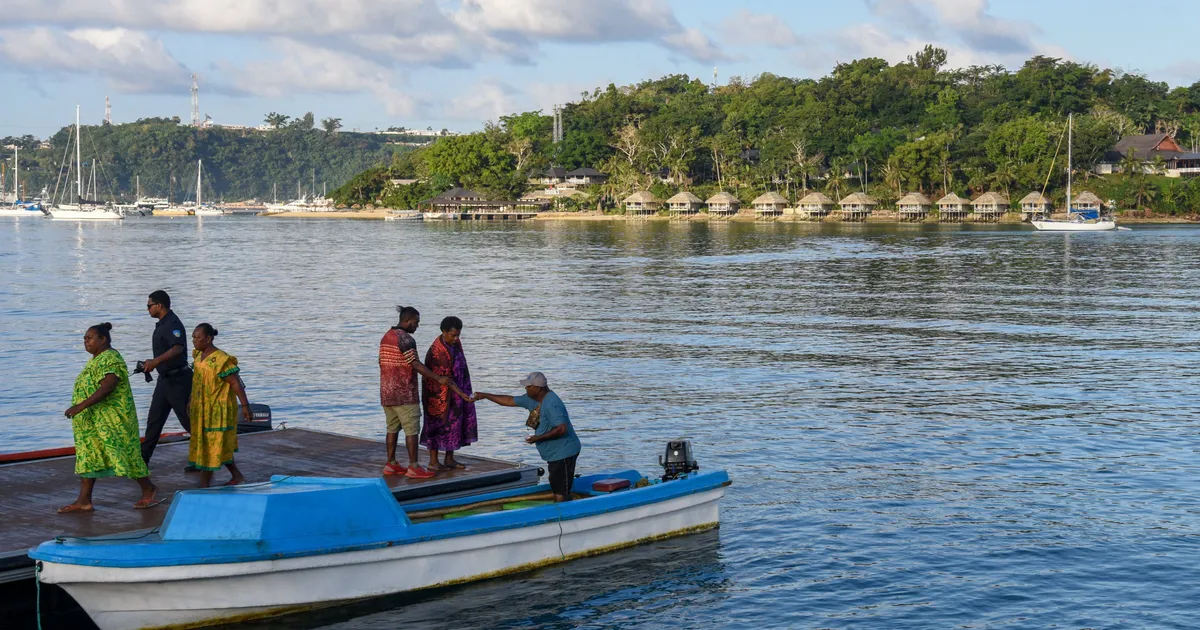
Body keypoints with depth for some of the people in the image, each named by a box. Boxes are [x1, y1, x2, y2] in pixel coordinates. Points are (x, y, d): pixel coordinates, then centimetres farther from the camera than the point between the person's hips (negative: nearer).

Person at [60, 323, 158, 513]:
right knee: (87, 456, 6)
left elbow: (107, 388, -28)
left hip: (112, 420, -10)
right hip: (91, 420, 10)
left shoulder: (110, 359, -18)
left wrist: (81, 406, -32)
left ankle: (148, 489, 13)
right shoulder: (96, 359, 15)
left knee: (123, 454, -2)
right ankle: (84, 501, 7)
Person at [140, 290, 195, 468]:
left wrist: (156, 361, -46)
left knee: (189, 421, -3)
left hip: (178, 379, -10)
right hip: (165, 378, 10)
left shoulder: (173, 324, -19)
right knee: (154, 420, 11)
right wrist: (150, 364, 28)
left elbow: (178, 348, -38)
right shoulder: (162, 324, 13)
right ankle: (142, 460, 15)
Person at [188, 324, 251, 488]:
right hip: (202, 408, 8)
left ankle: (204, 486, 6)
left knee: (210, 445, -1)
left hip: (217, 410, -8)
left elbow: (236, 384, -20)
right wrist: (191, 401, 21)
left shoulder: (221, 360, -20)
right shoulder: (198, 355, 5)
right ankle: (237, 476, 29)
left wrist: (245, 406, -21)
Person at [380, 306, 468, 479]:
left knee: (393, 428, 14)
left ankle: (391, 464, 16)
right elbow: (416, 365, -21)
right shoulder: (406, 339, -15)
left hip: (387, 392, 9)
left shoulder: (386, 337, 12)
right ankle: (413, 468, -4)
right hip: (404, 393, -9)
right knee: (412, 430, -4)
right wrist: (438, 378, -20)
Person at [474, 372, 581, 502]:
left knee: (561, 492, -10)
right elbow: (510, 401, 17)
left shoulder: (552, 404, -24)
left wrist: (538, 438, -23)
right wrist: (485, 396, 16)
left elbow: (561, 428, -31)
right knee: (556, 488, 17)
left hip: (563, 453, -10)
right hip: (555, 454, 11)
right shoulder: (532, 399, 6)